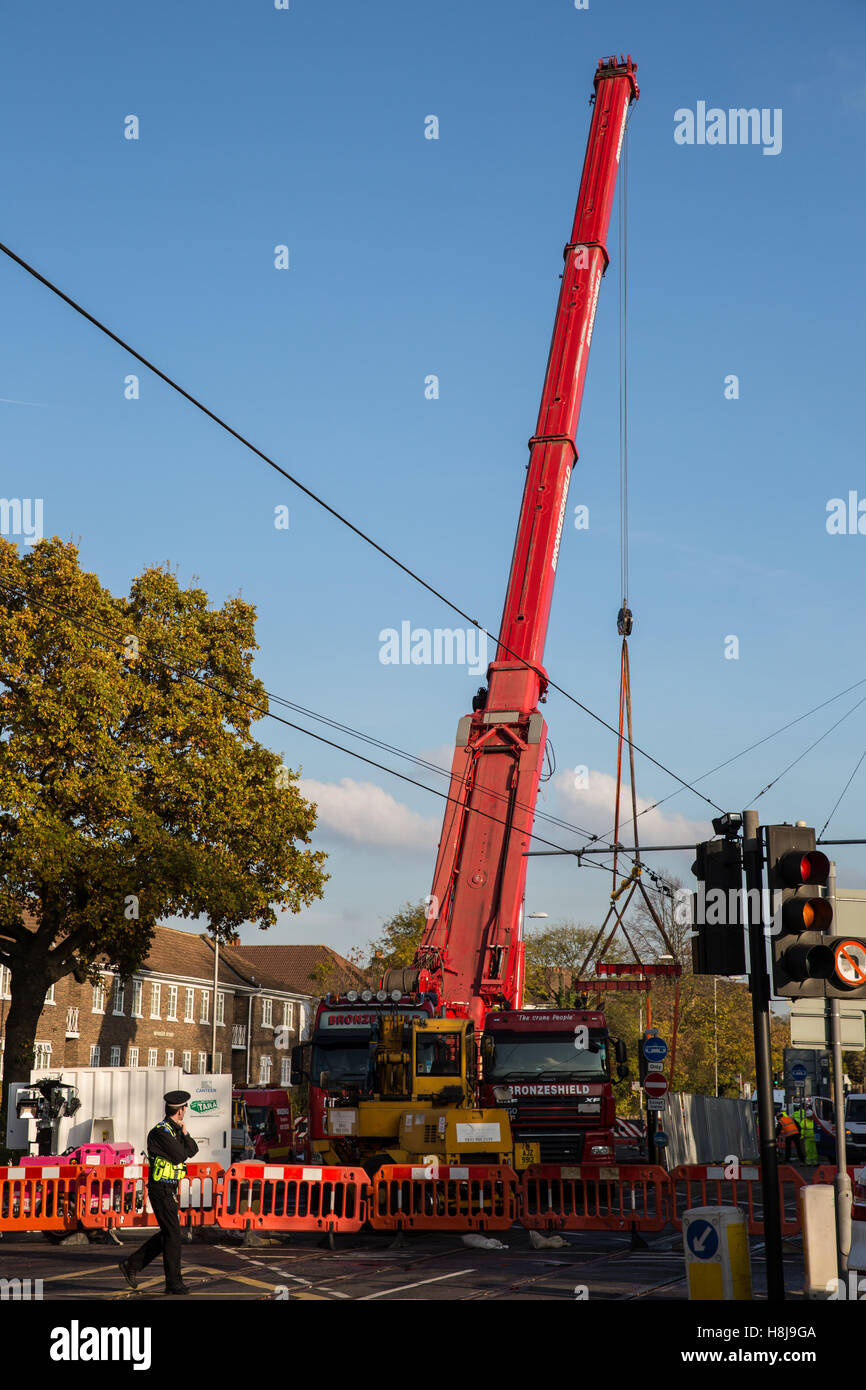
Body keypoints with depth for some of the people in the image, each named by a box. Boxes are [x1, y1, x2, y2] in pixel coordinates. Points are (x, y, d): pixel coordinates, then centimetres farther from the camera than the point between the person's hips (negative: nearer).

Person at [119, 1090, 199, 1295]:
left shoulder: (174, 1130, 14)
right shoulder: (162, 1132, -17)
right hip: (162, 1189, -10)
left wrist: (184, 1132, -5)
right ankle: (174, 1282, 0)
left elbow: (192, 1150, 11)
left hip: (168, 1189, 10)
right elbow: (180, 1156, -19)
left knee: (167, 1233, 13)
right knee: (172, 1234, -6)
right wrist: (182, 1134, -2)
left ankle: (132, 1265, 18)